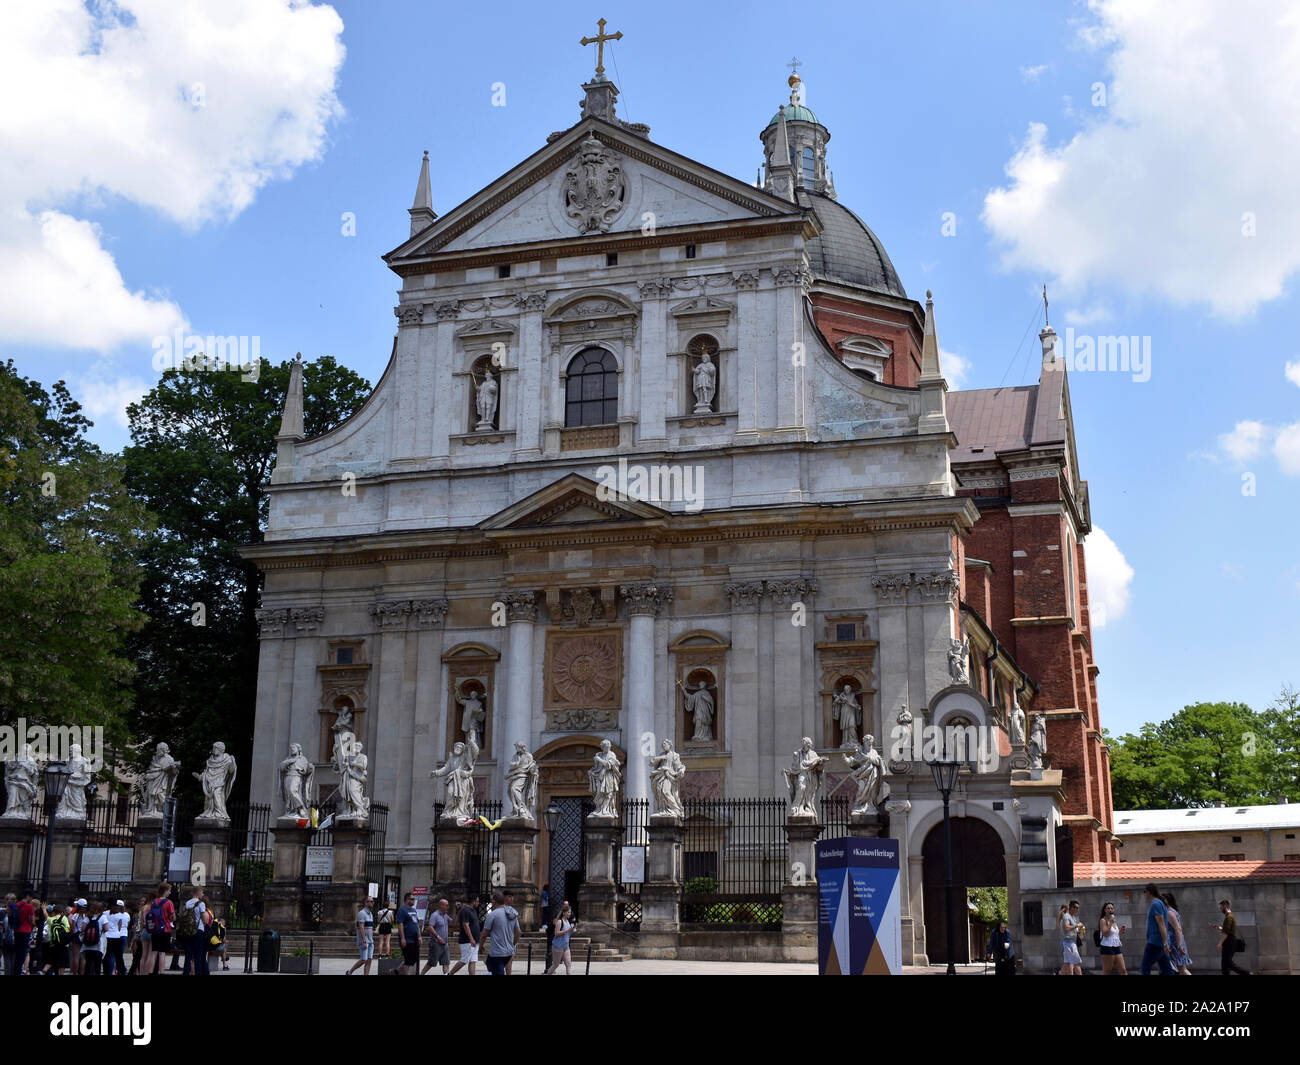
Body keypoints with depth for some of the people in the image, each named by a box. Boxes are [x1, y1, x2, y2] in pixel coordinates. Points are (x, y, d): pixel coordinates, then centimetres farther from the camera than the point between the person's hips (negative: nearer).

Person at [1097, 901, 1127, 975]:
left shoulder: (1114, 920, 18)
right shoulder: (1103, 920, -5)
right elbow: (1105, 934, -17)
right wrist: (1111, 923, -20)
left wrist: (1120, 930, 8)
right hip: (1107, 947, -8)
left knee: (1123, 971, 3)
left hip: (1117, 947, 8)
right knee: (1106, 972, -4)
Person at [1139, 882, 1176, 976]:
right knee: (1166, 970, 5)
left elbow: (1161, 924, -19)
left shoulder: (1155, 904, -12)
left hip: (1155, 942, -10)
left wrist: (1165, 943, -24)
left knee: (1145, 968, -4)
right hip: (1161, 943, 10)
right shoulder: (1160, 903, 18)